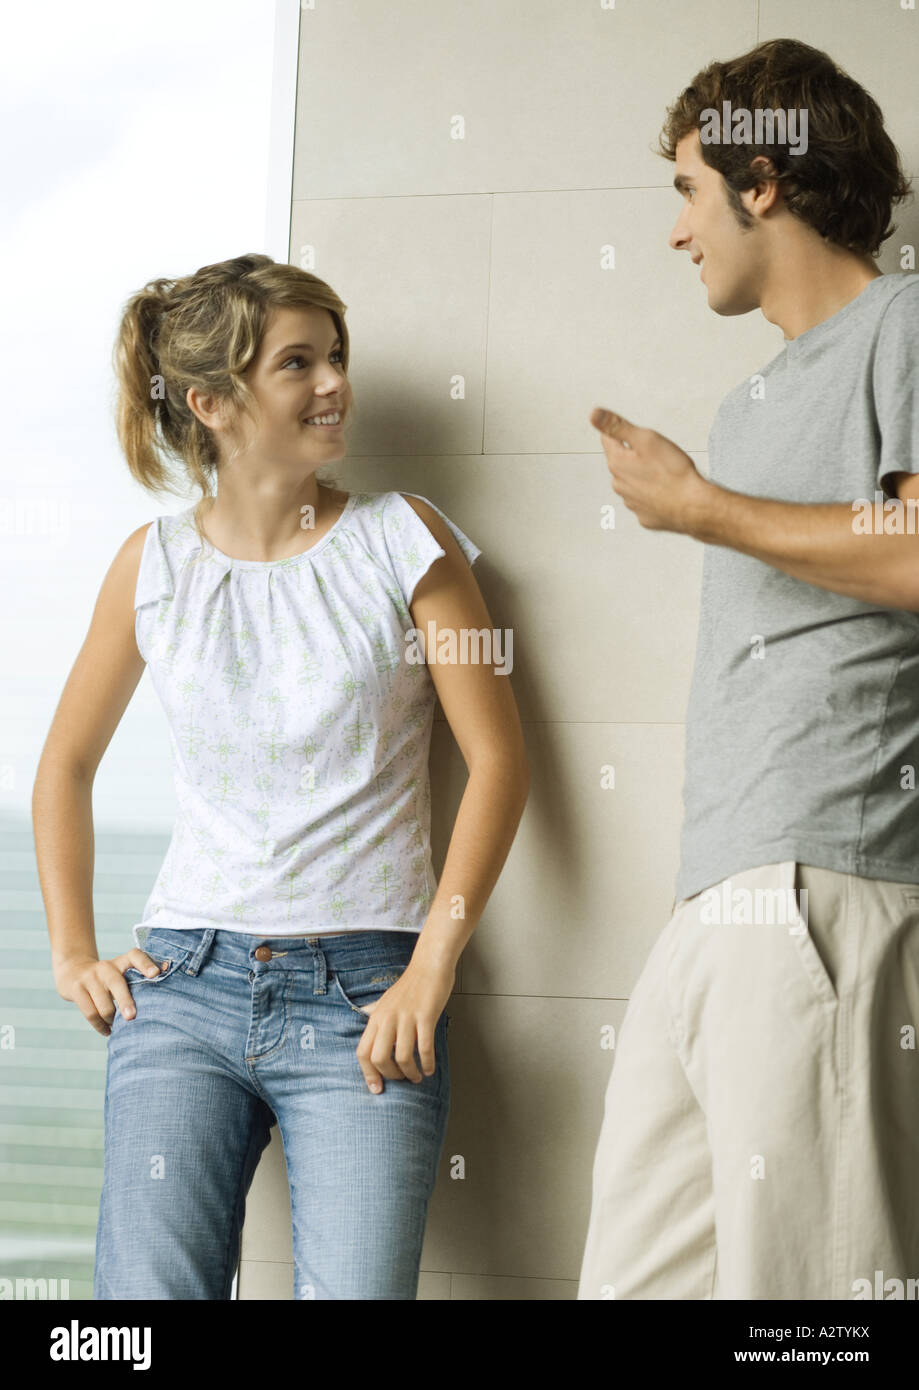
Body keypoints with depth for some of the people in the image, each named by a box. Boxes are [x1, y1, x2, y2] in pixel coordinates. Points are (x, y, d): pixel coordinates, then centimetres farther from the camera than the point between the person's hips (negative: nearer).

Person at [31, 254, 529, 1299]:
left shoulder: (402, 540, 2)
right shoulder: (155, 566, 7)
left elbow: (497, 759, -1)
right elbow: (66, 764, 19)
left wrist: (430, 971, -8)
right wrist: (73, 954, 10)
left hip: (364, 991, -1)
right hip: (185, 981, 2)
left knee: (355, 1290, -12)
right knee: (148, 1290, -8)